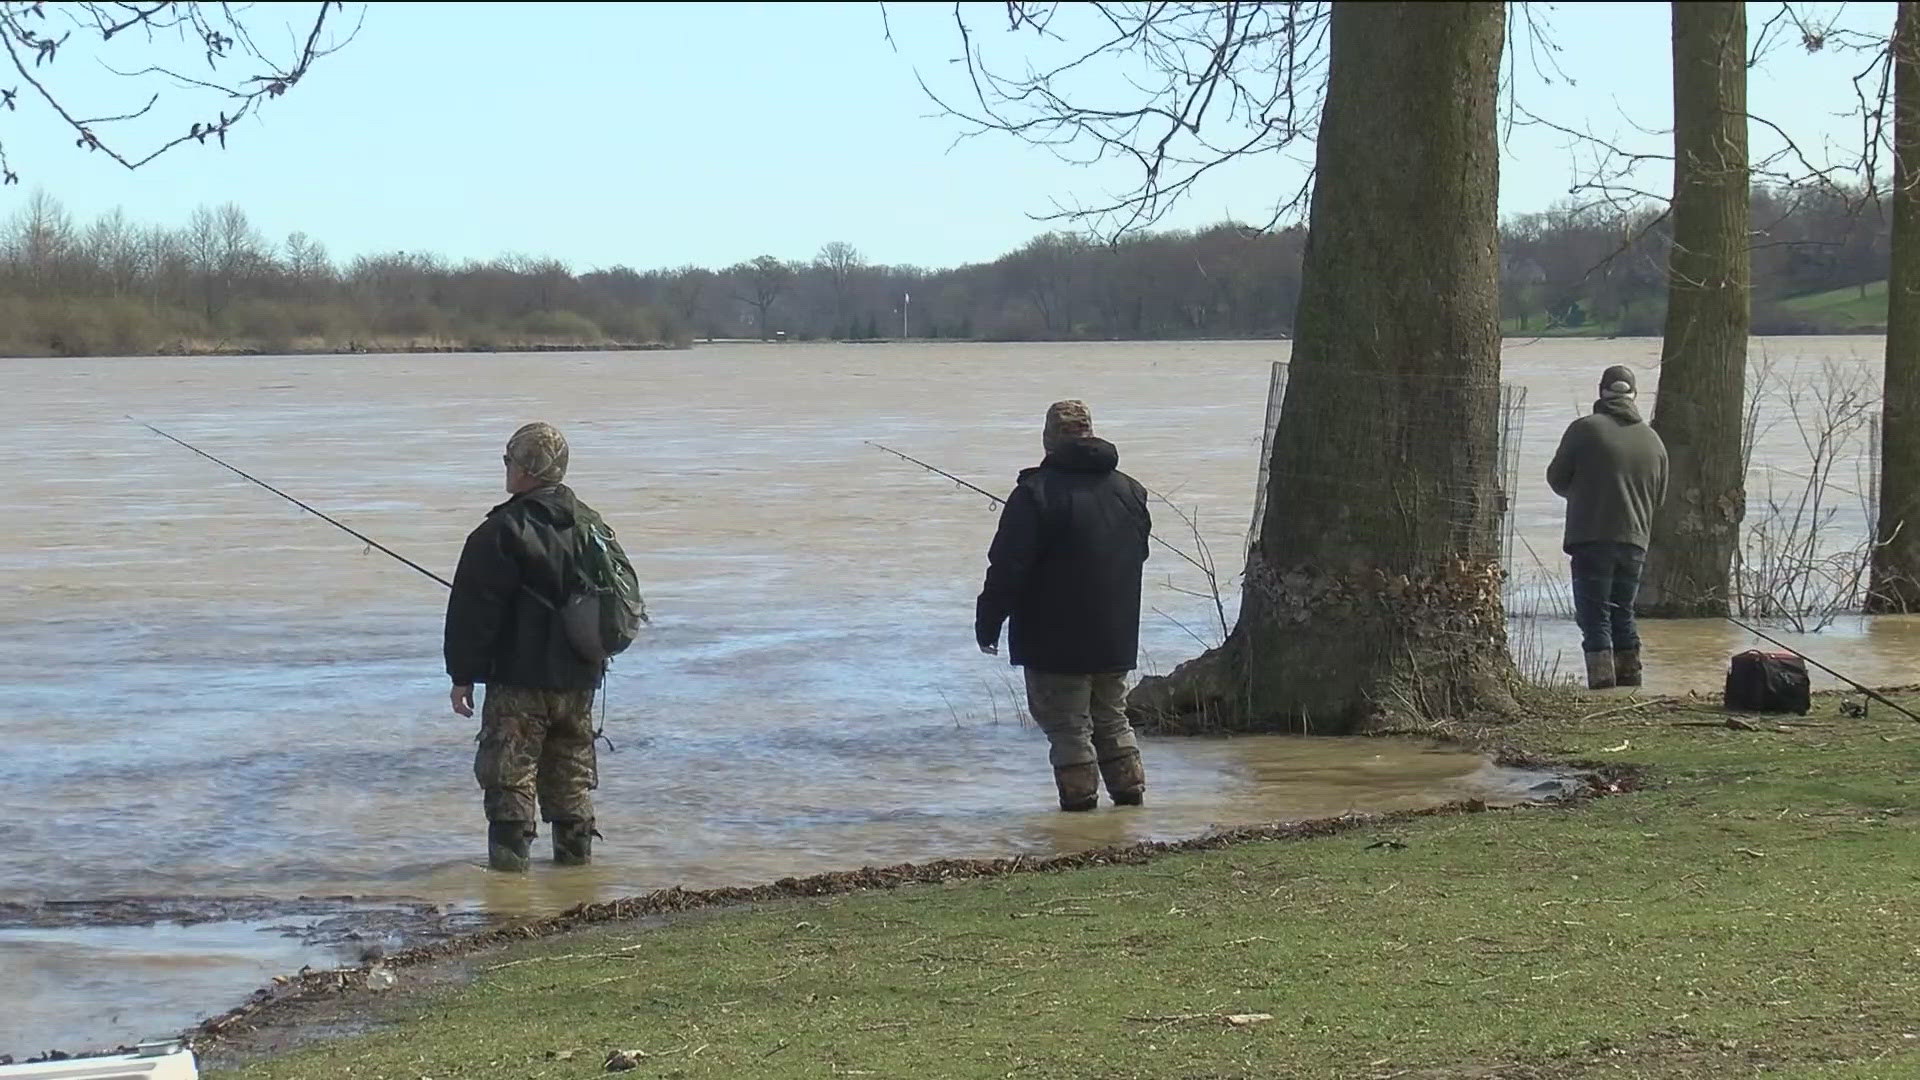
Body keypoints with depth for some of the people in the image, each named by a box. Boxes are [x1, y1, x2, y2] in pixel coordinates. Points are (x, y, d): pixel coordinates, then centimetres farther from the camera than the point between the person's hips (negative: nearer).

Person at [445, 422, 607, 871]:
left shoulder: (502, 531, -14)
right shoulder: (591, 526, 8)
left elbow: (475, 610, -12)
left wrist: (463, 676, -5)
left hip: (519, 679, -6)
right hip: (579, 681, 6)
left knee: (510, 771, -1)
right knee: (572, 771, 15)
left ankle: (511, 852, -4)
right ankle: (575, 850, 18)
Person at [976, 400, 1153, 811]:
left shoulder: (1036, 492, -14)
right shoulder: (1130, 491, 8)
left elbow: (1008, 568, -15)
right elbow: (1139, 557, 20)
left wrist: (988, 623, -6)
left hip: (1058, 641, -6)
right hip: (1116, 639, 6)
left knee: (1066, 723, 0)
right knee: (1112, 719, 18)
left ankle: (1079, 793, -2)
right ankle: (1129, 789, 17)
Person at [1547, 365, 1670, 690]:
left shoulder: (1585, 429, -6)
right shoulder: (1653, 440, 9)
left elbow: (1557, 478, 2)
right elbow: (1659, 497, 16)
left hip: (1591, 538, -5)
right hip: (1634, 540, 5)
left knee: (1594, 617, -3)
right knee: (1623, 615, 17)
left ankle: (1603, 686, -11)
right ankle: (1630, 683, 19)